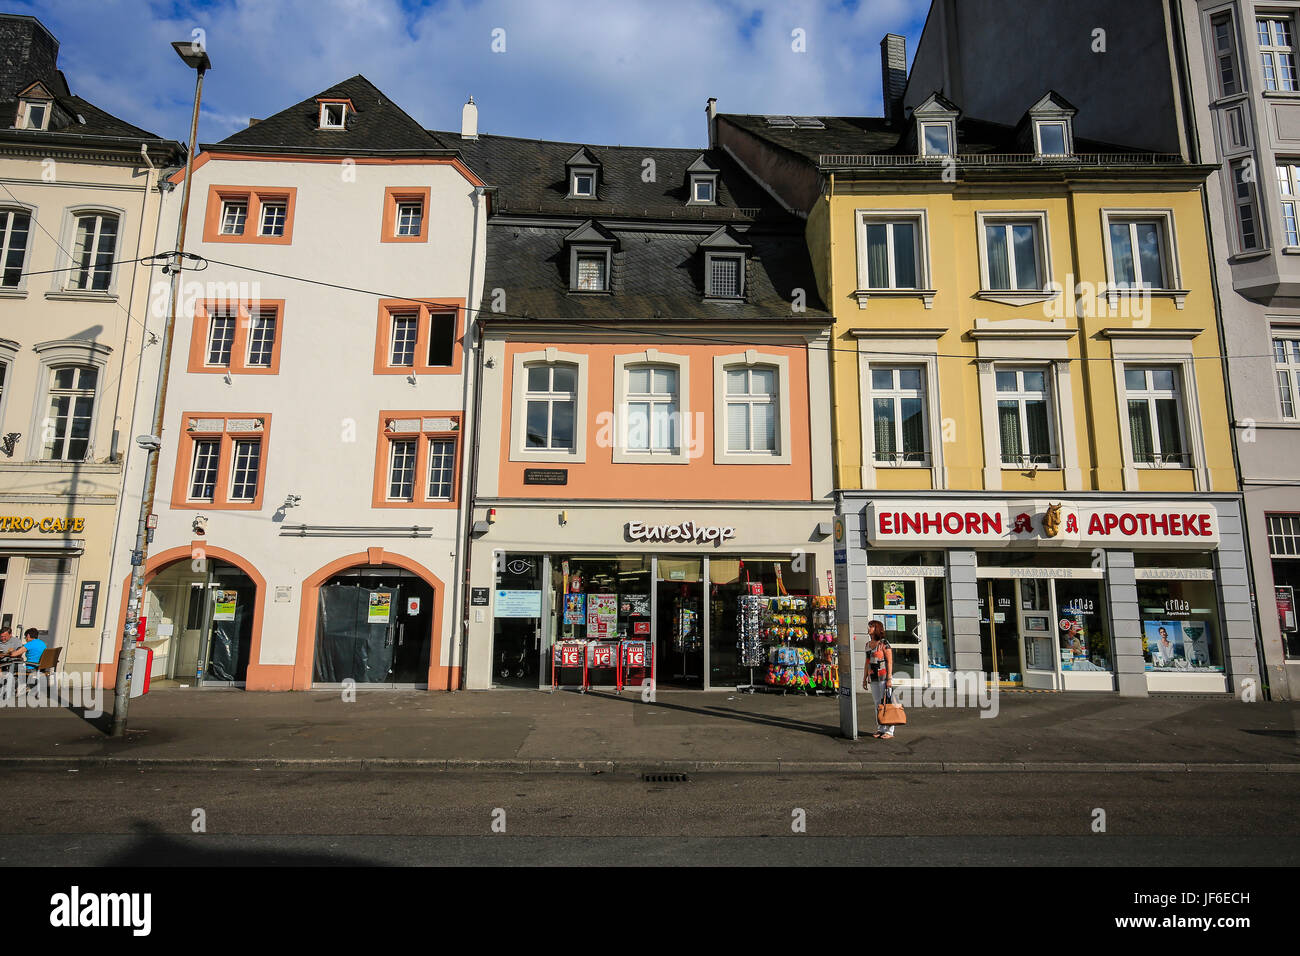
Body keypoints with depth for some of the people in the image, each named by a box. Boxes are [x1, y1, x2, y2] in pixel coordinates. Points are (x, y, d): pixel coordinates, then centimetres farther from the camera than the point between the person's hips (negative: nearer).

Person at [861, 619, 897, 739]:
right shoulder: (868, 644, 13)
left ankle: (889, 731, 3)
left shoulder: (884, 643, -8)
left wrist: (889, 679, -16)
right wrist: (865, 678, 16)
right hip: (874, 679, 7)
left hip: (884, 678, -7)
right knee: (877, 704, 11)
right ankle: (880, 729, 19)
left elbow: (890, 661, -11)